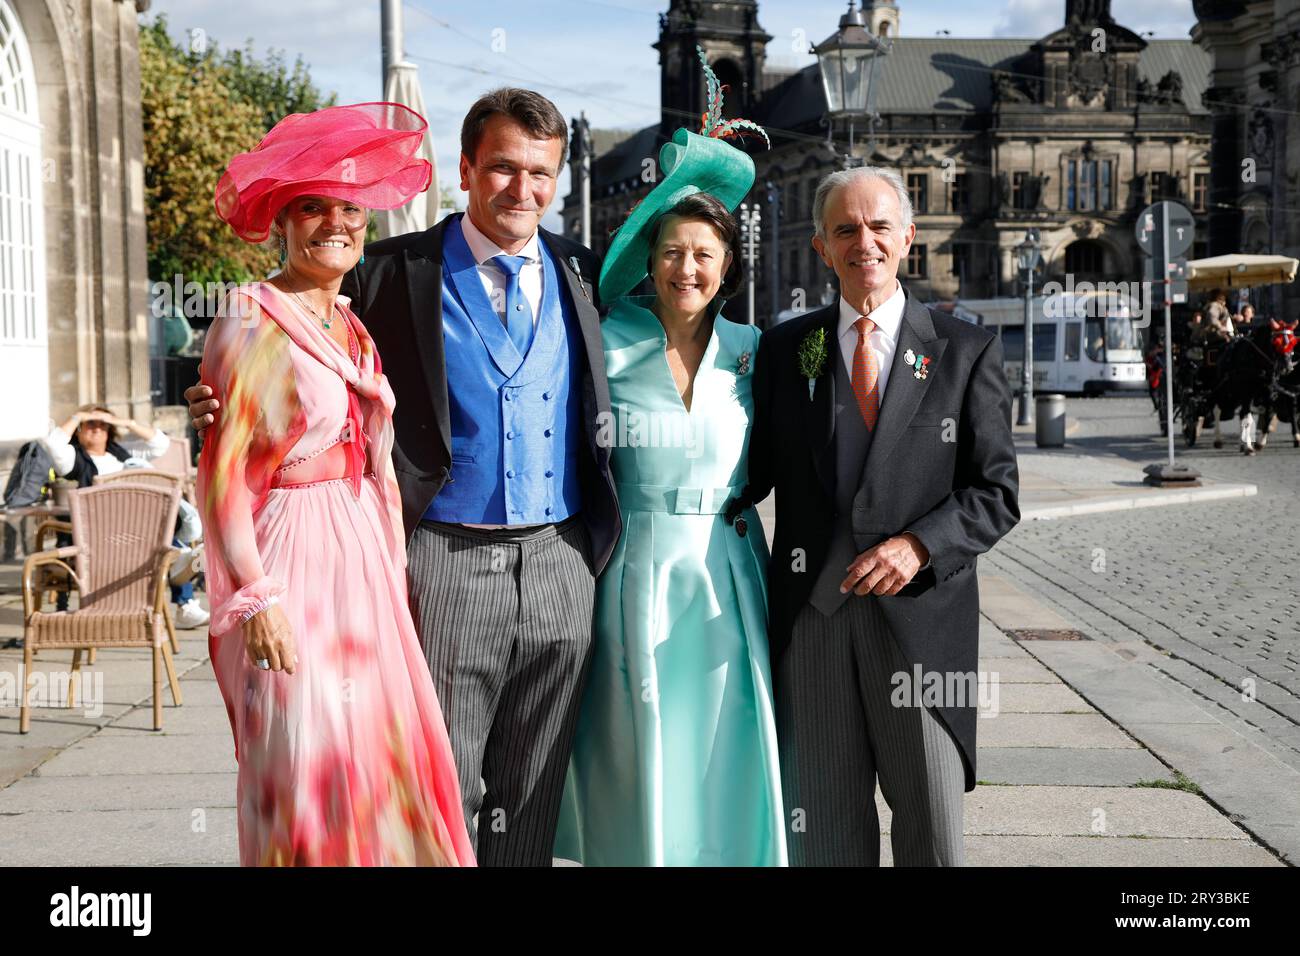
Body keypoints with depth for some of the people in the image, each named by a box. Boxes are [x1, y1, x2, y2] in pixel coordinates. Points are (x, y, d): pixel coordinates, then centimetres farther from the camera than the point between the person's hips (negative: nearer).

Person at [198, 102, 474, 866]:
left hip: (364, 565, 7)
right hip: (290, 565, -7)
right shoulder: (252, 323, -8)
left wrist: (394, 574, 14)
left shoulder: (355, 328, 14)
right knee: (307, 769, -5)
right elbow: (222, 471, -13)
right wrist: (255, 596, -18)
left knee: (390, 762, 6)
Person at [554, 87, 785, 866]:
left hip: (727, 574, 3)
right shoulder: (610, 347, -4)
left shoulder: (751, 351, 4)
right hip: (636, 571, -2)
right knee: (642, 753, 5)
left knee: (727, 759, 8)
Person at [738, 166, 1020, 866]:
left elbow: (996, 492, 0)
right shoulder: (784, 348, 10)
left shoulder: (966, 352, 4)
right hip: (810, 616, 1)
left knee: (933, 832, 7)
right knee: (822, 828, 9)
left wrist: (919, 545, -15)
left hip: (921, 614, -1)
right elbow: (755, 472, 13)